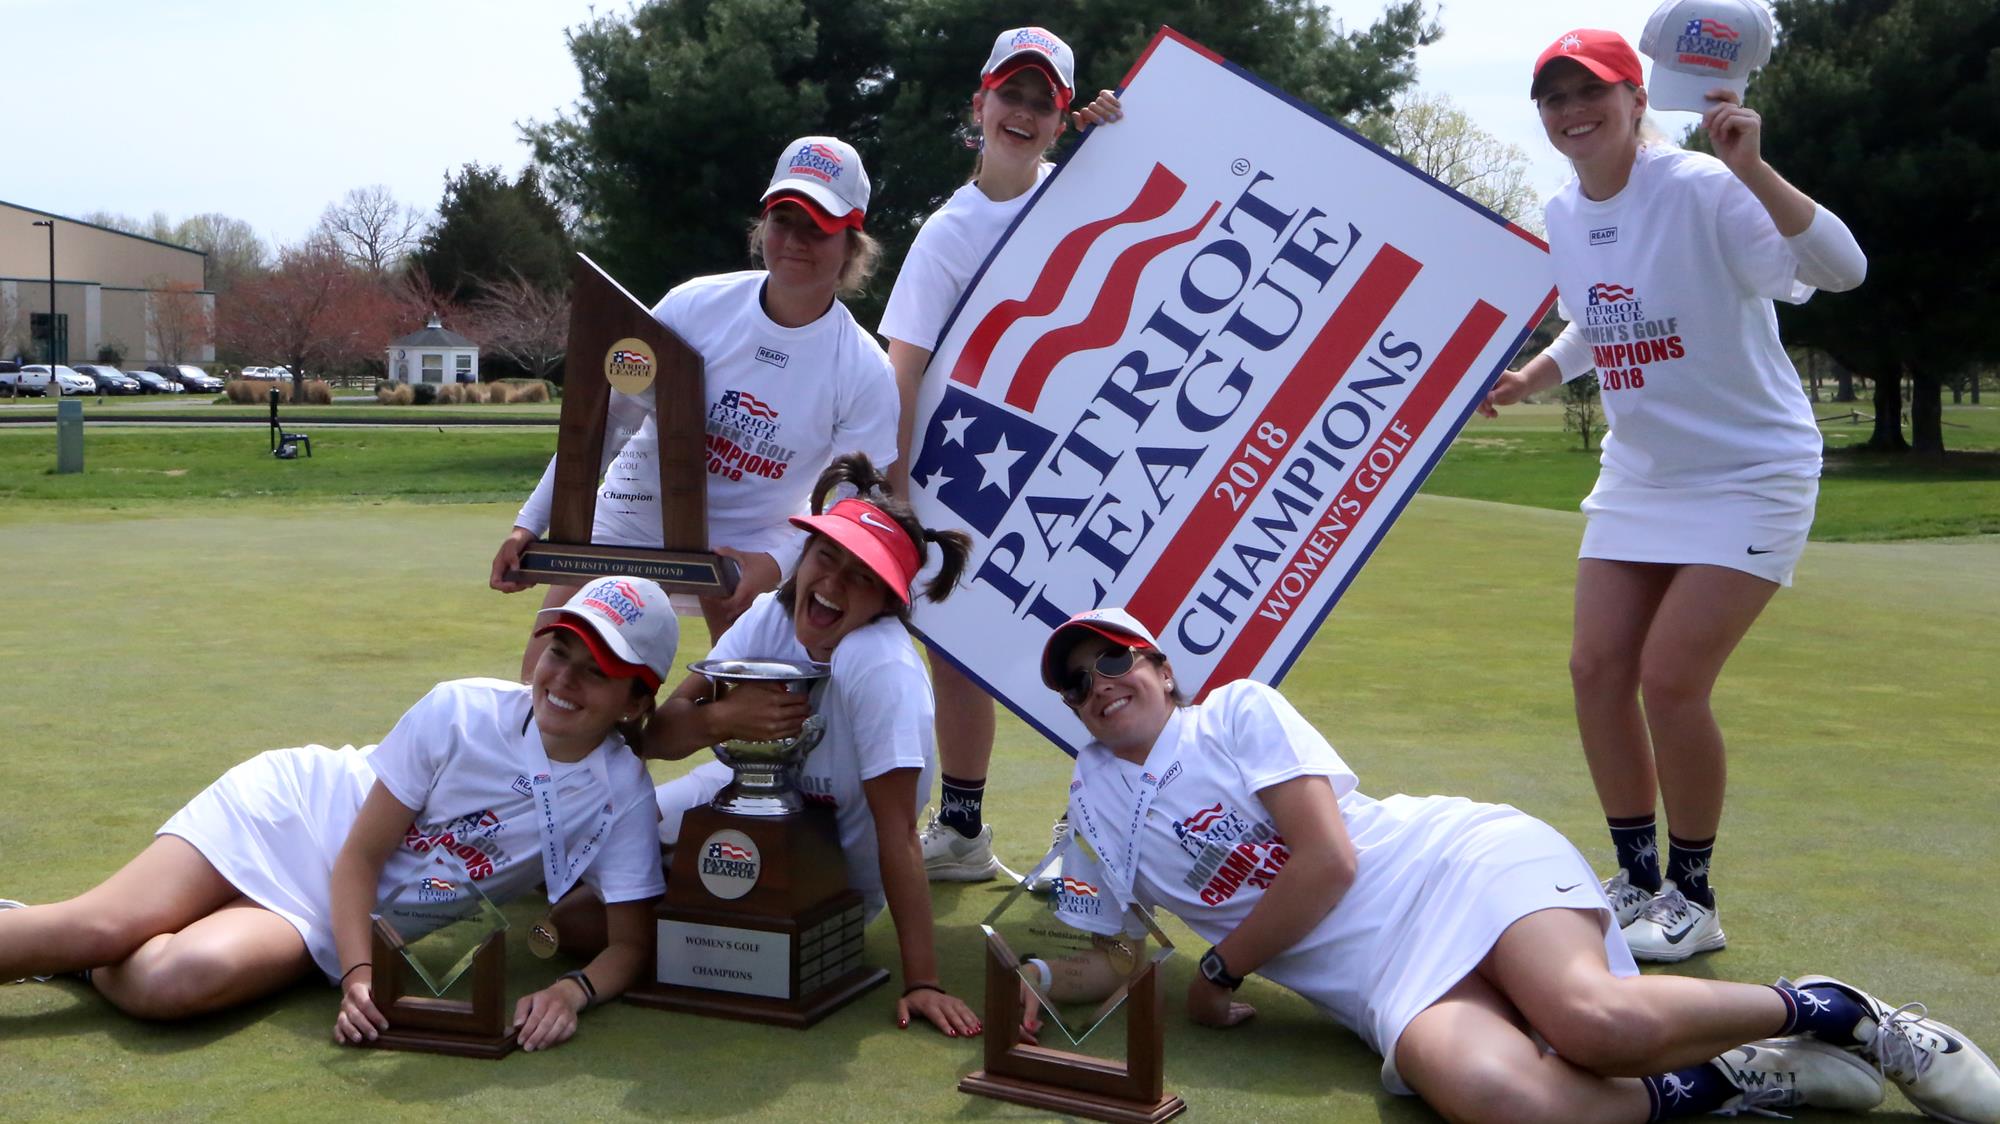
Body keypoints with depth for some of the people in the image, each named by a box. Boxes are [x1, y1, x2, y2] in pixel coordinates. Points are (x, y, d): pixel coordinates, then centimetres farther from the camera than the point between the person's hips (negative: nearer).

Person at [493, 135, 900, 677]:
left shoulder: (866, 372, -15)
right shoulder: (696, 305, -13)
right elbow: (609, 418, -5)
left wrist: (776, 562, -30)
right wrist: (531, 522, -7)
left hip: (751, 549, -1)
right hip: (630, 526, 1)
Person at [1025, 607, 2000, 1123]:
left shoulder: (1240, 710, 4)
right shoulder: (1097, 800, 18)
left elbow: (1328, 860, -6)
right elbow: (1105, 955, 19)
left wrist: (1219, 971, 0)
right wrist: (1028, 982, -2)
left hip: (1460, 864, -2)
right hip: (1386, 981, 2)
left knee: (1596, 1019, -35)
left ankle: (1830, 1010, -6)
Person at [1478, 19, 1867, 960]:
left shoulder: (1701, 191, -19)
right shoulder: (1563, 215, 2)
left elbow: (1840, 269, -31)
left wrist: (1750, 171, -41)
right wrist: (1530, 378, 4)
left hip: (1752, 473, -7)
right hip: (1639, 473, 7)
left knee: (1670, 678, -12)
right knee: (1597, 669, 2)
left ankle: (1692, 900, 9)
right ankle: (1637, 880, 19)